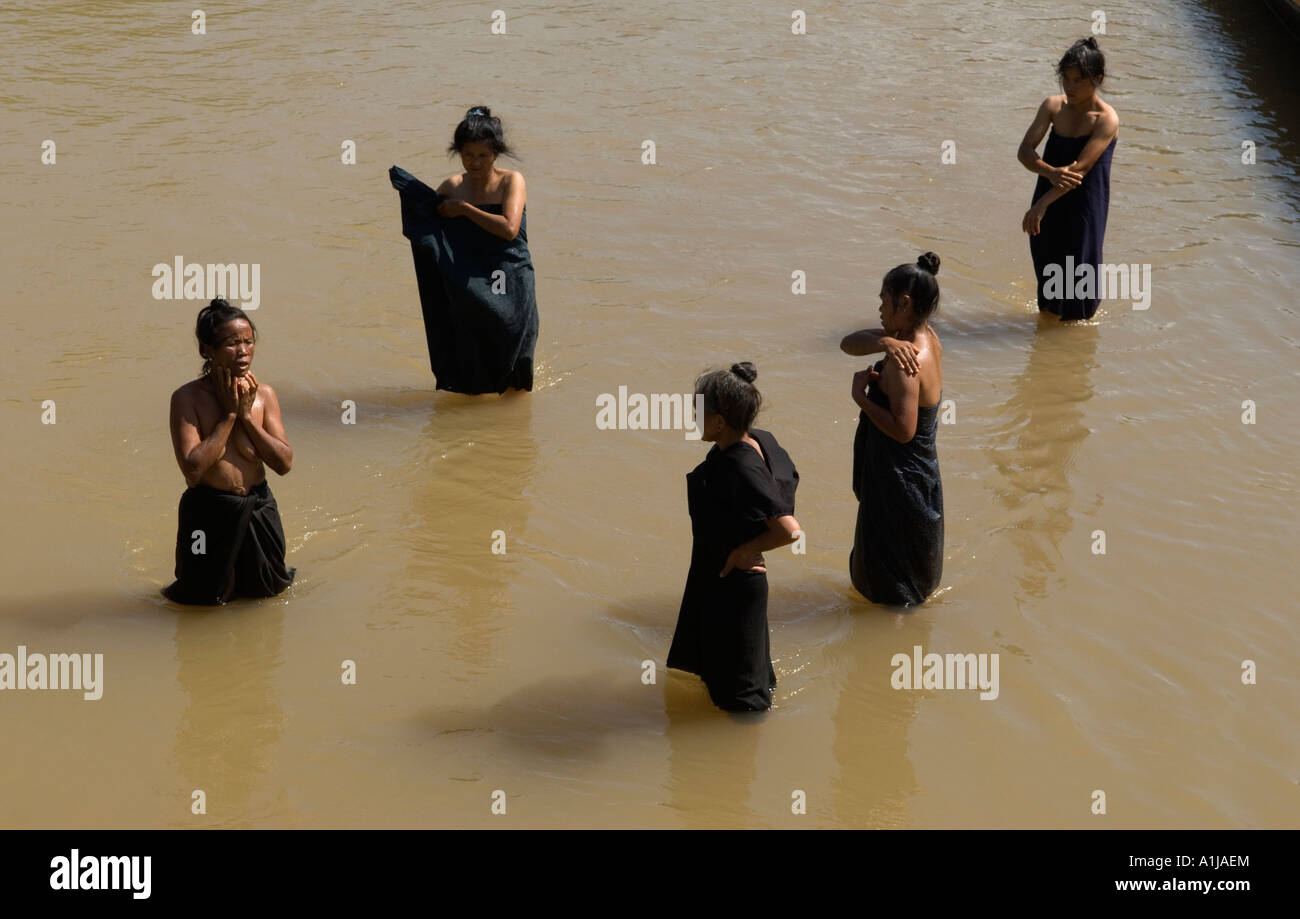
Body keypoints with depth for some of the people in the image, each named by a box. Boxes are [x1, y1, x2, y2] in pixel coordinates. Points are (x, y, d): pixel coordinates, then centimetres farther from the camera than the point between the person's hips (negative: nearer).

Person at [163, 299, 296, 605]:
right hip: (210, 511, -4)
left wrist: (247, 415, -15)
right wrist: (229, 414, -19)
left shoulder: (263, 394, -3)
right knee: (204, 599, 9)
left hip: (258, 508, 4)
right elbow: (193, 468, -23)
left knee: (268, 590, 18)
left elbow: (284, 463, -7)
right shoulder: (188, 398, -14)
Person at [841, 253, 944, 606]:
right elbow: (848, 344, -1)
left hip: (899, 479, -9)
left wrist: (861, 396, -22)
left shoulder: (904, 365, -30)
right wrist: (883, 342, -23)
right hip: (920, 472, 9)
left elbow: (903, 430, -33)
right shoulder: (925, 338, -2)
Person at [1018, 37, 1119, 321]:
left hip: (1084, 205, -5)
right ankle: (1047, 310, 40)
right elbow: (1025, 150, -9)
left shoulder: (1107, 120, -17)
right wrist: (1050, 172, -30)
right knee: (1045, 264, 17)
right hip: (1049, 203, 5)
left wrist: (1042, 204, -31)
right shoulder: (1053, 106, -2)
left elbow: (1081, 168, -25)